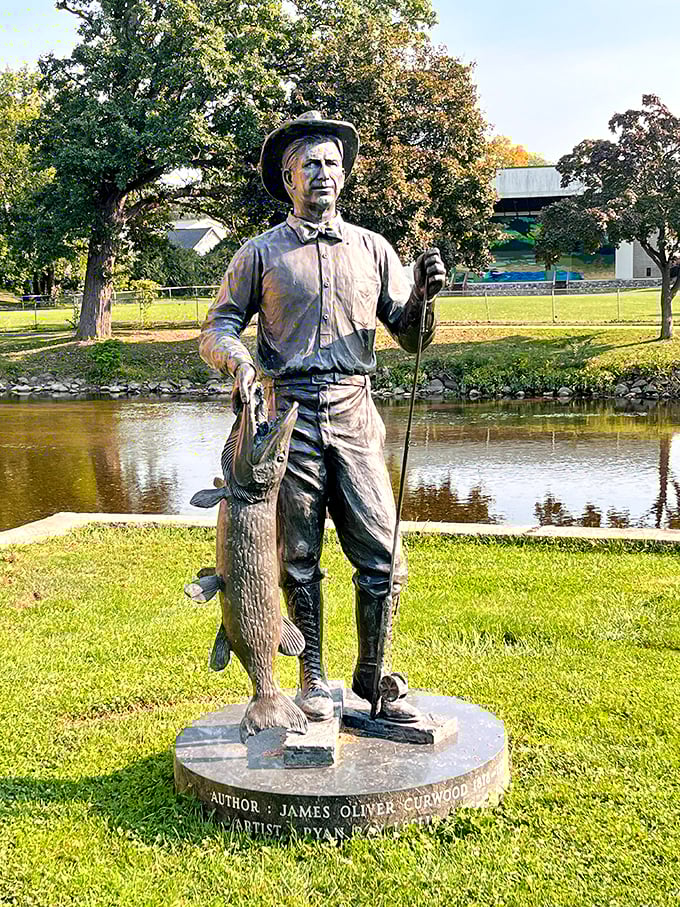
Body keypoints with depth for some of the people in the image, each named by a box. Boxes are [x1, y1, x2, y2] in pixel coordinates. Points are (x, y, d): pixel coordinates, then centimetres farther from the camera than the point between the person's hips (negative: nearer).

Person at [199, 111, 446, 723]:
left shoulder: (371, 248, 13)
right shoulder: (262, 253, 7)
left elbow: (412, 337, 13)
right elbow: (218, 327, 8)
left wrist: (424, 295, -7)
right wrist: (237, 357, -14)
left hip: (355, 417, 2)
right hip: (290, 416, -1)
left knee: (382, 556, -1)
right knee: (299, 561, 6)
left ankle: (372, 675, 17)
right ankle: (313, 678, 23)